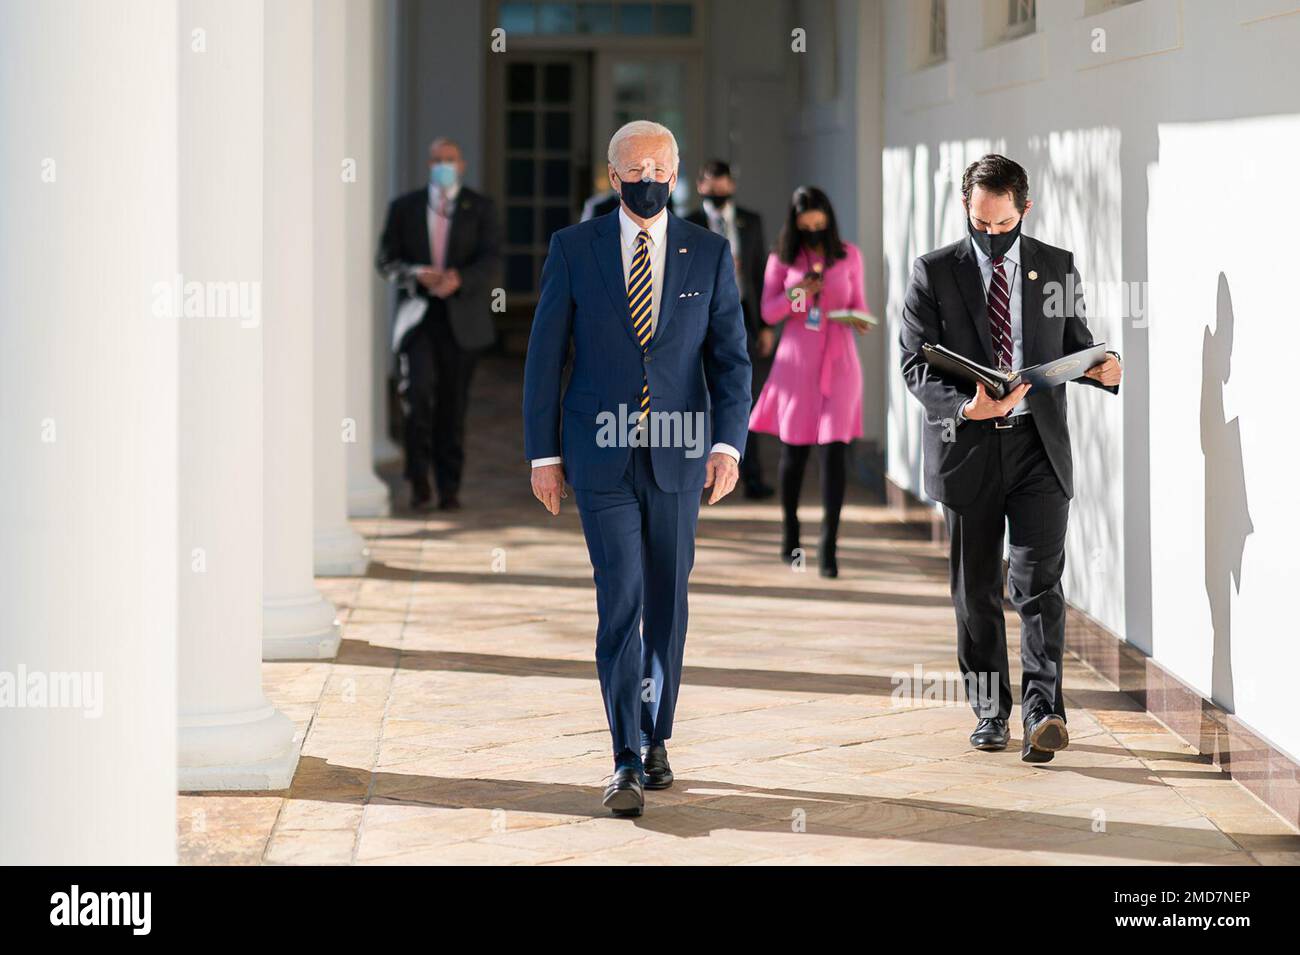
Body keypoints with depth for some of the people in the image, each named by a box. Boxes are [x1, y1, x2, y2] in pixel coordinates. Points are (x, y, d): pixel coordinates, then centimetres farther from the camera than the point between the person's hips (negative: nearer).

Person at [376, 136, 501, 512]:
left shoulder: (480, 209, 6)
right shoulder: (404, 207, 8)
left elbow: (491, 263, -5)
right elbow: (386, 260, 5)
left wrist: (458, 279, -24)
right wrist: (416, 274, -16)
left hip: (461, 318, 0)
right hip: (417, 313, 0)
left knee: (453, 403, 4)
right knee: (419, 390, -18)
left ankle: (449, 487, 14)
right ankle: (419, 481, -8)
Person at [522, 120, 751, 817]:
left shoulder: (709, 254, 4)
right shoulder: (573, 248, 1)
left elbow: (731, 358, 4)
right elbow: (544, 357, 2)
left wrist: (729, 444, -9)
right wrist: (542, 454, -1)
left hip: (677, 457, 2)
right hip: (601, 456, -2)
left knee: (667, 605, 10)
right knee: (620, 601, -9)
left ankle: (656, 737, 27)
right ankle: (627, 763, -8)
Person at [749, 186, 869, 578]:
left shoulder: (849, 255, 5)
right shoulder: (782, 259, 4)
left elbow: (858, 304, 12)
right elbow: (768, 313, 3)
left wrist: (859, 320, -11)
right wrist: (795, 295, -14)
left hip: (838, 359, -1)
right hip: (796, 359, 1)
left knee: (834, 449, -10)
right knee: (794, 448, 6)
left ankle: (829, 546, -11)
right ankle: (790, 532, 27)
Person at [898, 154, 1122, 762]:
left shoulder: (1057, 269, 8)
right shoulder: (934, 274, 2)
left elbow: (1075, 347, 14)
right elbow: (915, 364, -5)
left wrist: (1103, 368, -10)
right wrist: (965, 406, -23)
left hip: (1038, 446, 0)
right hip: (966, 452, 0)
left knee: (1038, 581, -12)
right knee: (976, 591, 8)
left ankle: (1043, 711, -14)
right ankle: (990, 712, 19)